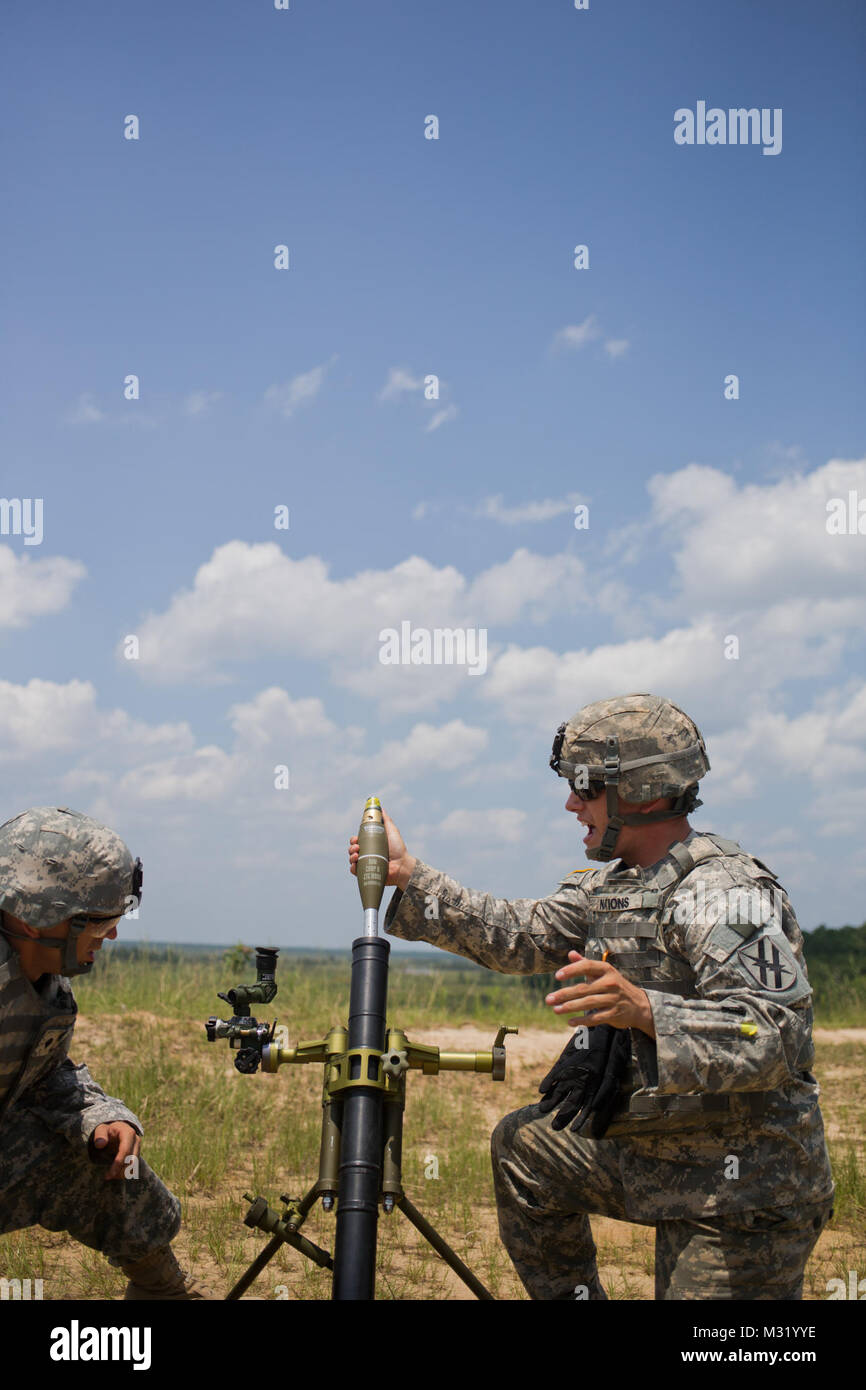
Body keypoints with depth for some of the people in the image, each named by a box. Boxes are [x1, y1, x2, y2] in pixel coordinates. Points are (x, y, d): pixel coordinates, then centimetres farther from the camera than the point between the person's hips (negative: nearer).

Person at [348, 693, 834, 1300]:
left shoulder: (729, 893, -23)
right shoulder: (613, 882, 8)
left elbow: (776, 1038, -33)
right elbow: (520, 935, 12)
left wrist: (643, 1010, -46)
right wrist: (408, 874, 8)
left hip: (740, 1191, -9)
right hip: (648, 1148, 10)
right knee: (522, 1145, 21)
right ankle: (571, 1293, 31)